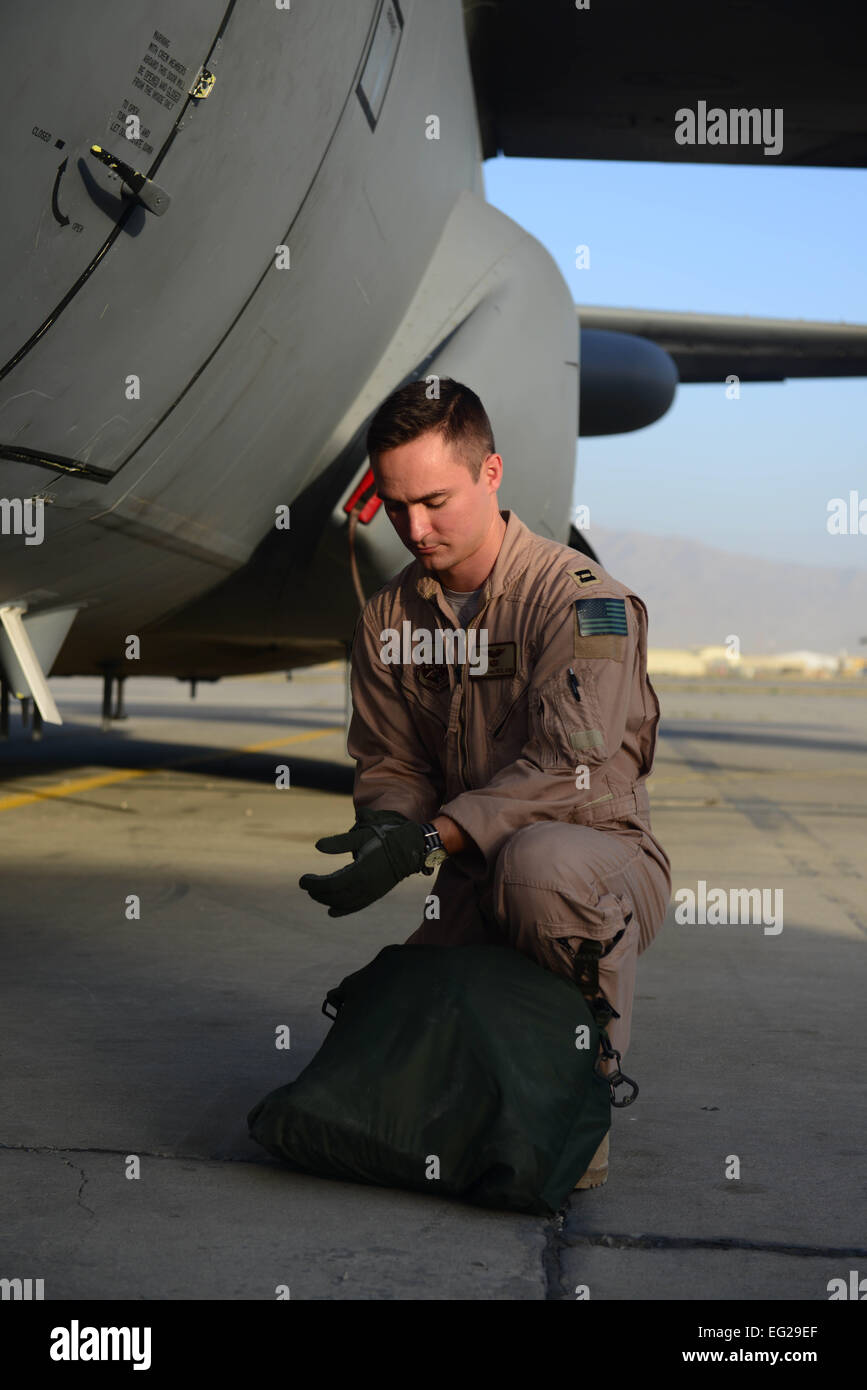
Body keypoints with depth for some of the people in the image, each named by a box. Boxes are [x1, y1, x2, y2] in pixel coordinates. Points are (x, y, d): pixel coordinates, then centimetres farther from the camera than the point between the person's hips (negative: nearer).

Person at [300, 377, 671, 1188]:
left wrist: (427, 841, -32)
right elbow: (389, 764, 8)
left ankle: (597, 1068, -16)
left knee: (534, 862, -40)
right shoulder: (389, 620, 6)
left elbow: (569, 769, -24)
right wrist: (385, 826, -17)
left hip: (600, 855, -5)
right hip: (476, 882, 5)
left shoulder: (582, 599, -14)